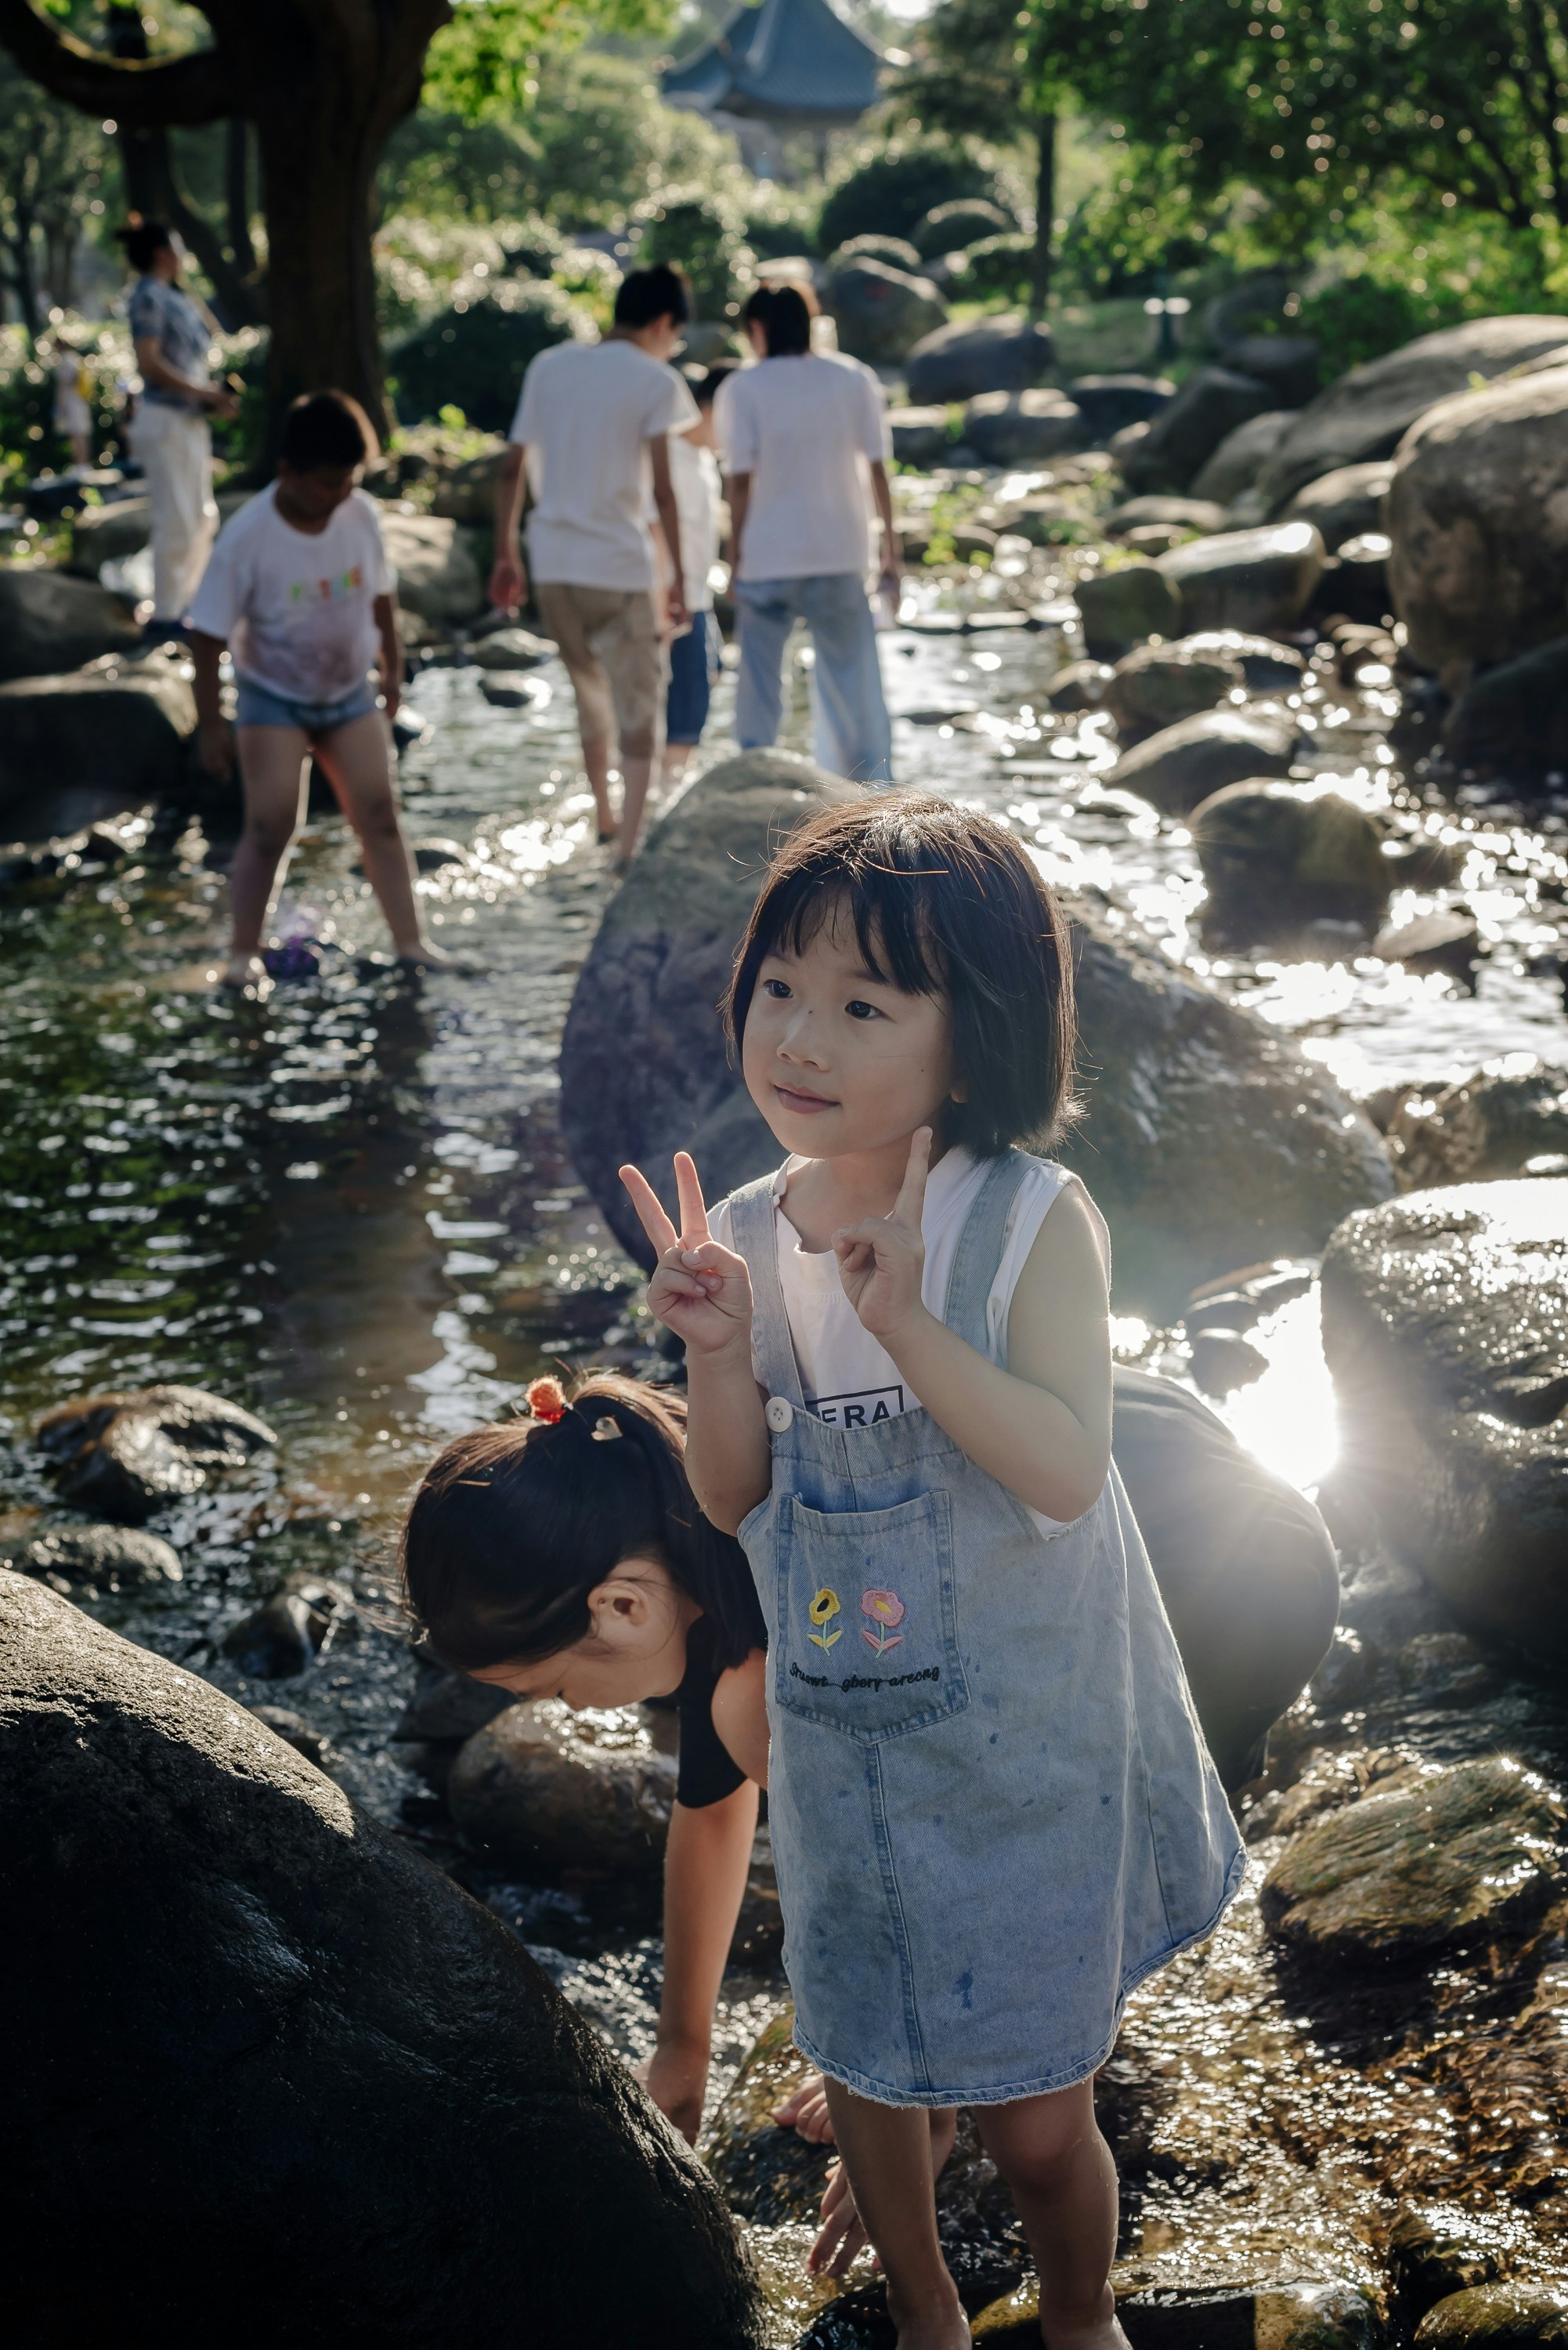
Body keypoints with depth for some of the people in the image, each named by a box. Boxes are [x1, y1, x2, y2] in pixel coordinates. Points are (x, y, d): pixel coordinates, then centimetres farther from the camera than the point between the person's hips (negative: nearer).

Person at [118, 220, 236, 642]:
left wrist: (212, 394, 5)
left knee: (203, 519, 15)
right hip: (165, 421, -10)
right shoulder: (148, 297, -11)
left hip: (190, 422, 10)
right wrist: (203, 393, -17)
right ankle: (164, 616, -1)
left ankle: (182, 604, 23)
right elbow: (150, 362, -20)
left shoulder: (172, 297, 15)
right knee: (177, 521, -7)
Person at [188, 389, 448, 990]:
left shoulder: (362, 514, -10)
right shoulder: (248, 537, -22)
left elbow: (380, 595, 7)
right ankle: (243, 952, 3)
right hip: (274, 698, -4)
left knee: (378, 811, 0)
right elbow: (209, 634, -16)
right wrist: (211, 724, -15)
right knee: (271, 824, -9)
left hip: (349, 693, 4)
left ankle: (409, 940, 6)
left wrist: (392, 668, 15)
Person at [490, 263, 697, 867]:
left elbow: (511, 469, 8)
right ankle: (630, 842, -6)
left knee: (591, 696, 23)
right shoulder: (655, 382, -5)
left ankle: (603, 819, 34)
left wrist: (506, 555, 15)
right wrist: (681, 577, -6)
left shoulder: (549, 366, 9)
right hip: (620, 568, -5)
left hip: (551, 566, 5)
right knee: (640, 707, 3)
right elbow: (662, 490, -11)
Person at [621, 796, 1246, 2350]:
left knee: (1036, 2122, 8)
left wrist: (906, 1322, -35)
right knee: (864, 2059, 20)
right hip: (838, 1739, 4)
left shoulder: (1033, 1222, -19)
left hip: (1020, 1744, -4)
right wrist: (718, 1353, -20)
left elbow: (1065, 1474, -27)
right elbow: (734, 1501, -2)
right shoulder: (749, 1236, -6)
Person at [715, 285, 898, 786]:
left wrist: (734, 561, 0)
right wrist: (891, 549, 8)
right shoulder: (854, 380, 5)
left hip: (767, 560, -2)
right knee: (853, 686, 8)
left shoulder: (742, 389, -3)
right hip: (839, 556, 2)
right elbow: (877, 469, 3)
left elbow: (741, 481, -6)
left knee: (759, 689, 7)